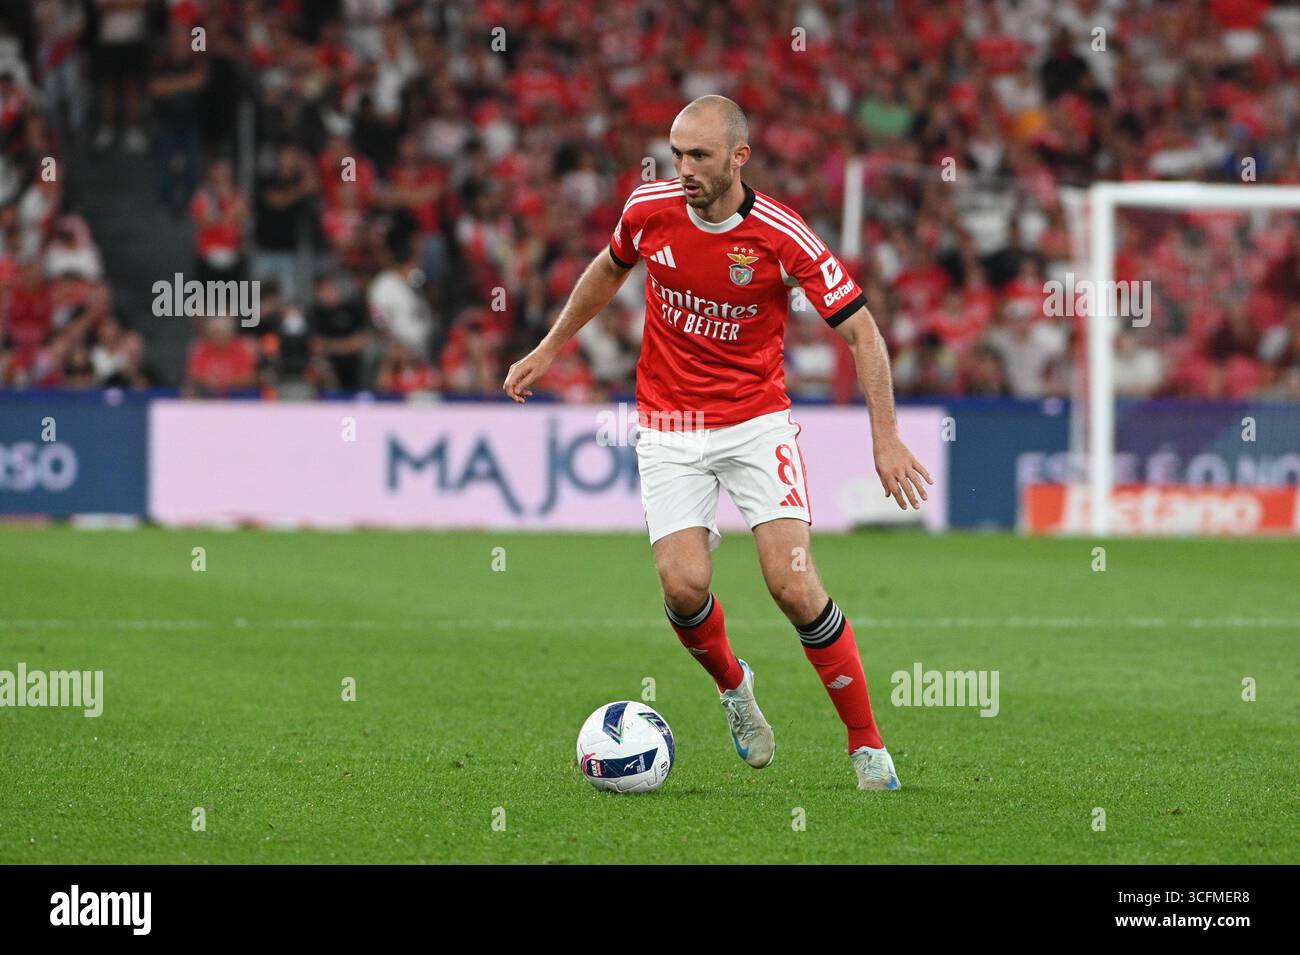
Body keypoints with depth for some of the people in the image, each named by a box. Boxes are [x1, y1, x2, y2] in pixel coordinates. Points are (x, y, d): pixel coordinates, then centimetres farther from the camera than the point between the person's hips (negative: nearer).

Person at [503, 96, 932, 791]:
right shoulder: (648, 210, -6)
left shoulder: (783, 237, -16)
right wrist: (548, 350, 22)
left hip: (757, 421, -2)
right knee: (684, 586, -15)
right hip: (668, 427, 2)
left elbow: (861, 331, -12)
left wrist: (886, 437, -19)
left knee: (794, 585, -16)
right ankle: (732, 686, 19)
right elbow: (609, 270, 17)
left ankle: (867, 742, -2)